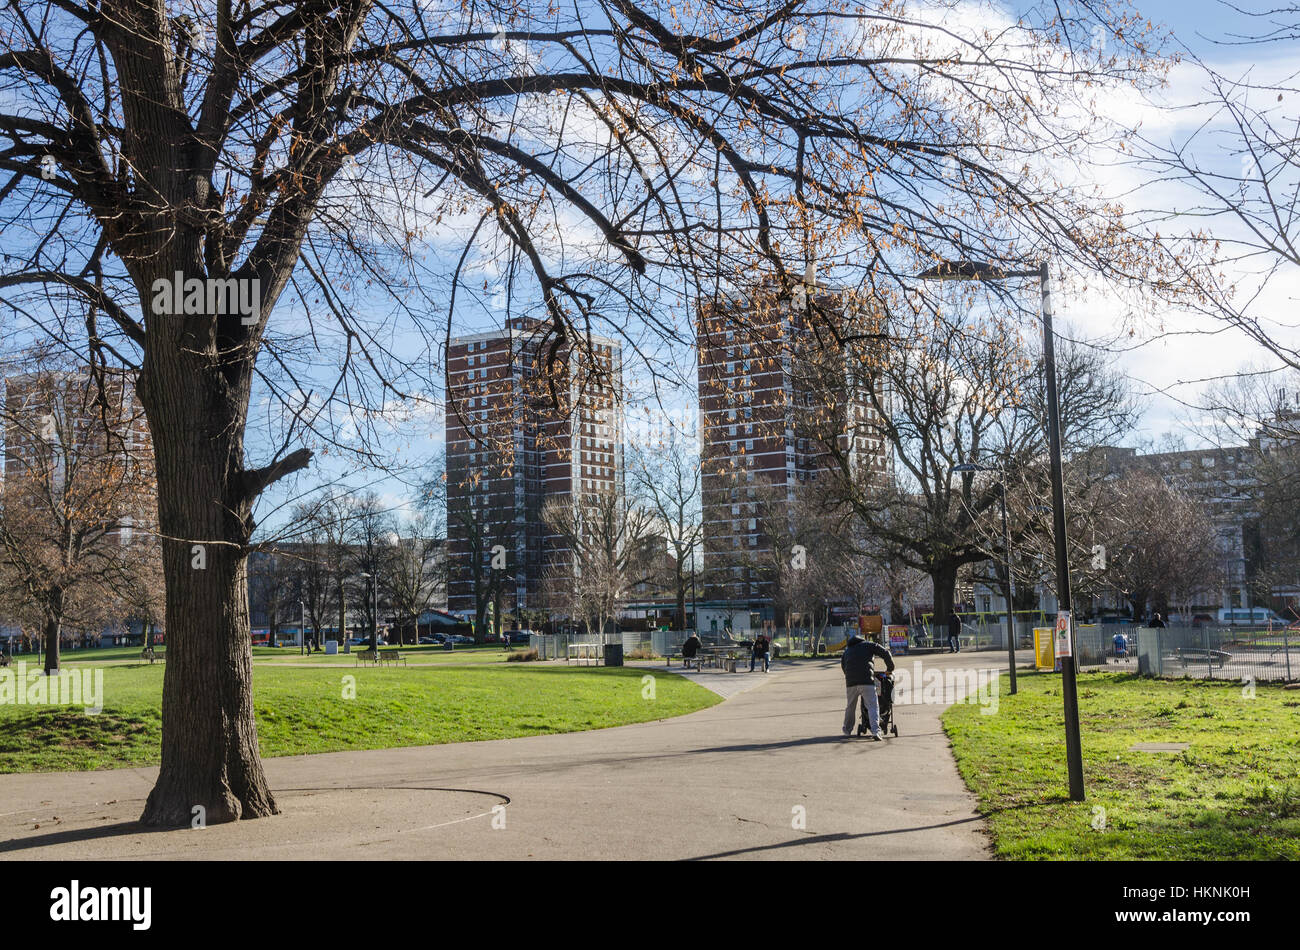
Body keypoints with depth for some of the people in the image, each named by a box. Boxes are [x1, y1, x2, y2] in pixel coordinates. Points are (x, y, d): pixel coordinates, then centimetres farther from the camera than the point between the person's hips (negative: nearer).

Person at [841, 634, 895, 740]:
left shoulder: (847, 650, 26)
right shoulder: (868, 645, 14)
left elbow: (843, 666, 25)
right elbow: (885, 653, 8)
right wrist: (890, 668, 19)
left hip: (850, 682, 4)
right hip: (866, 680, -4)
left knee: (850, 707, 20)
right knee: (873, 706, -5)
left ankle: (847, 731, 31)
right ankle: (875, 732, -19)